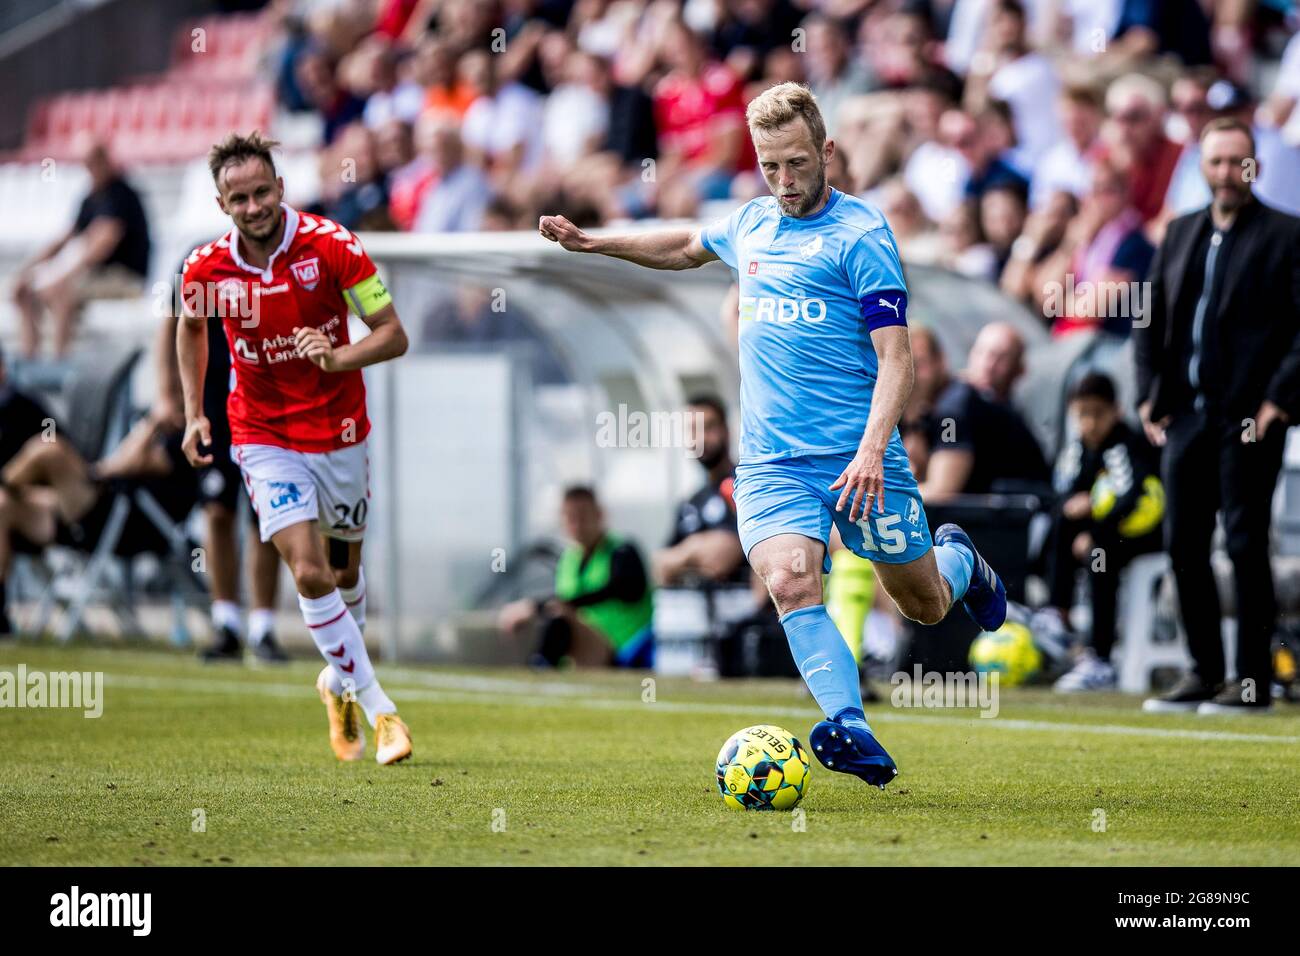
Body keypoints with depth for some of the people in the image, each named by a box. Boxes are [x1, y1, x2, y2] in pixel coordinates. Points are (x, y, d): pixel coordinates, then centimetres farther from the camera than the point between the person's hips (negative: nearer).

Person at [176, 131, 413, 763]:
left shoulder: (330, 246, -16)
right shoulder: (207, 268, -10)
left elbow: (393, 335, -13)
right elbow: (191, 326, 14)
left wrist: (337, 358, -31)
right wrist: (193, 414, 9)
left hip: (339, 431, 0)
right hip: (264, 437, 0)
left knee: (344, 571, 16)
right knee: (309, 573, -16)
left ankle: (340, 677, 44)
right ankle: (377, 708, -7)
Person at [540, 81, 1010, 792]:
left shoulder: (860, 234, -7)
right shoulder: (749, 226, 12)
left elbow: (895, 357, -13)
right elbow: (686, 247, 37)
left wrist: (872, 448, -25)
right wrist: (593, 243, 33)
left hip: (855, 456, -4)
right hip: (770, 459, 4)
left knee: (926, 605, 10)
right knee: (790, 580, -25)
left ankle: (960, 562, 47)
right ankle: (853, 733, -34)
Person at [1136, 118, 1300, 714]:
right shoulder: (1181, 234, 15)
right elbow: (1149, 320, 17)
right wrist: (1150, 395, 7)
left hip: (1249, 417, -6)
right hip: (1186, 414, 6)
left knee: (1245, 544, -5)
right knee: (1183, 545, 6)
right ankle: (1204, 673, 14)